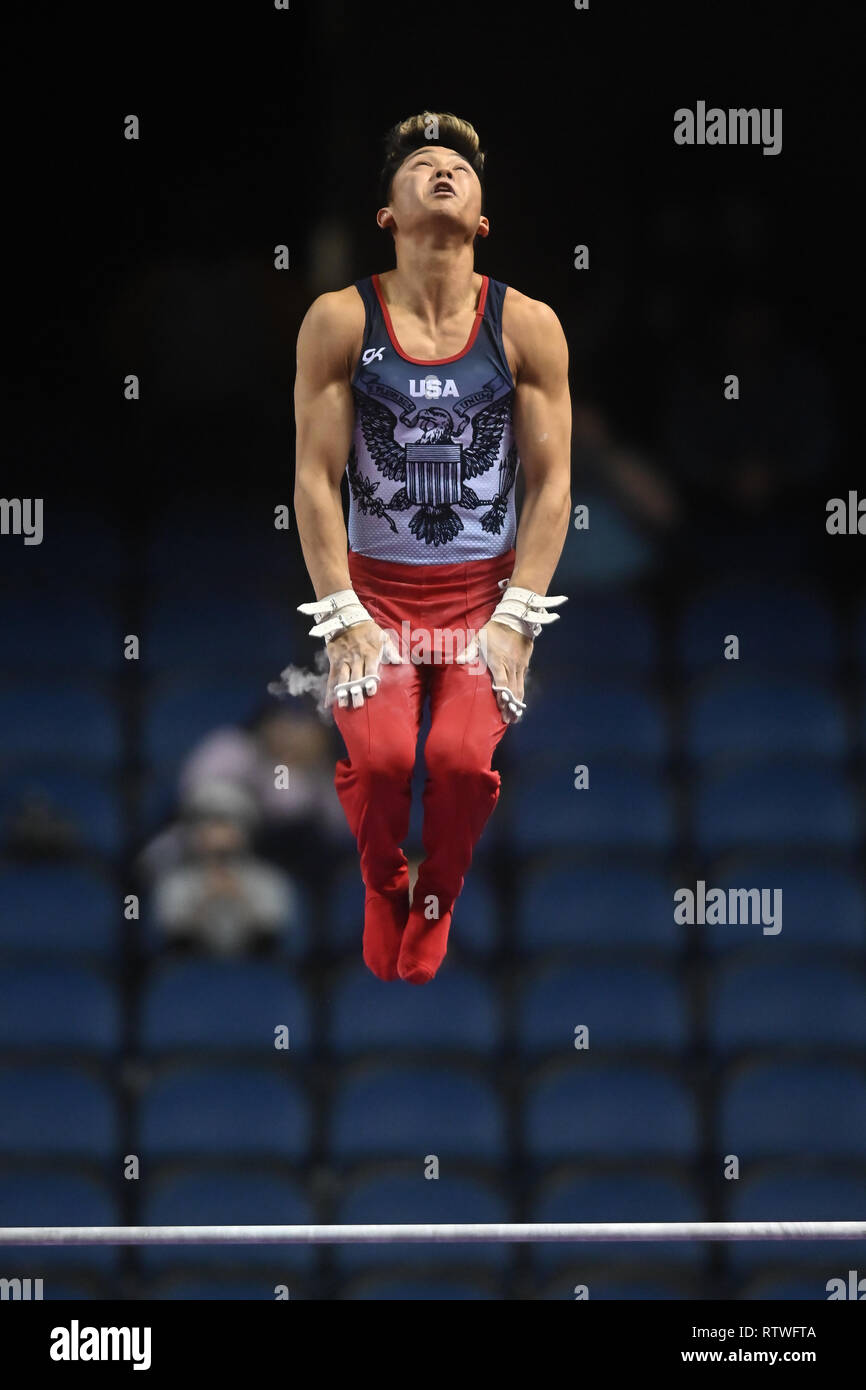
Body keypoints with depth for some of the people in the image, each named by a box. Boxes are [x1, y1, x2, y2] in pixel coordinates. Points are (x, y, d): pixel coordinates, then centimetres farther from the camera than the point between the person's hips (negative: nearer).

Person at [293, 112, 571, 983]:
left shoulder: (526, 326, 0)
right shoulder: (341, 320, -2)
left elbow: (551, 482, 0)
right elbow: (316, 478, -3)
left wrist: (516, 618, -8)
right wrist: (343, 618, -9)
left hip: (487, 590, 0)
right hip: (374, 587, 0)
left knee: (462, 755, -26)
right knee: (381, 754, -26)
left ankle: (437, 898, 9)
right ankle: (382, 886, 10)